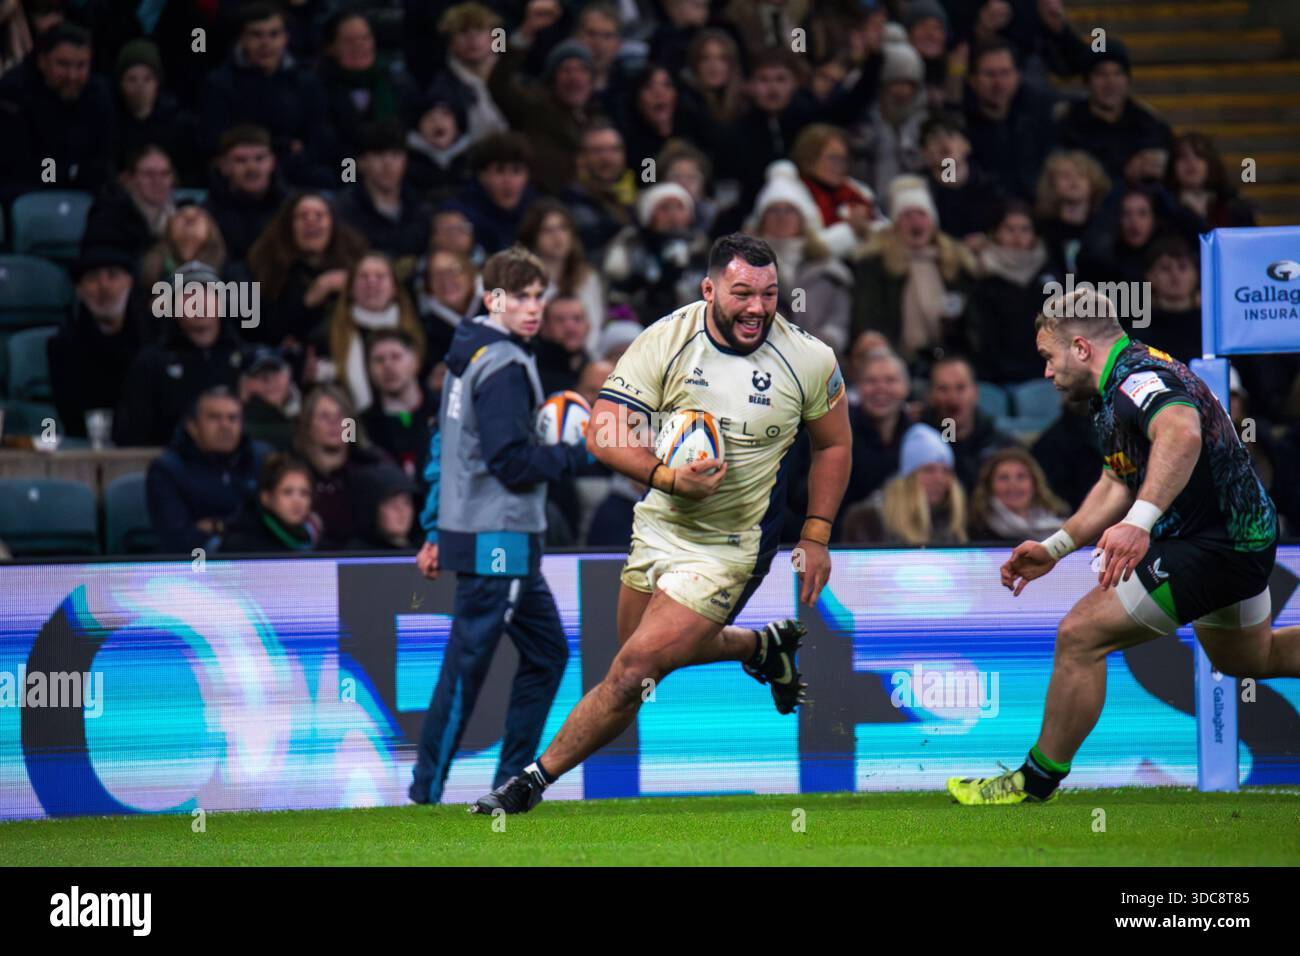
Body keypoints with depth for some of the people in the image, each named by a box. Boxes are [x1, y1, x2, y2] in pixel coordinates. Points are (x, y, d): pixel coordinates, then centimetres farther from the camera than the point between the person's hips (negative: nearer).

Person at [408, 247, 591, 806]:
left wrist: (434, 532, 22)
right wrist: (577, 454, -7)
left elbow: (443, 448, 20)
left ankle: (513, 781, 16)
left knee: (546, 652, 15)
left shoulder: (467, 356, 16)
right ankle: (427, 789, -1)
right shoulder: (503, 366, -15)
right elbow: (513, 463, -20)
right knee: (467, 664, -5)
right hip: (496, 542, -10)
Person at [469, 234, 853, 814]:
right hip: (658, 522, 4)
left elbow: (833, 444, 6)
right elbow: (602, 433, -16)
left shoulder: (810, 362, -12)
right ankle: (763, 646, 46)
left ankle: (535, 780, 2)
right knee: (647, 650, 22)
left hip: (727, 544, -4)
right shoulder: (665, 341, -13)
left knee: (634, 673, -11)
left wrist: (815, 537, 1)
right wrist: (669, 478, -32)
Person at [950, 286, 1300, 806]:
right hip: (1244, 537, 11)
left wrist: (1139, 521, -57)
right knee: (1248, 658, 33)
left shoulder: (1138, 377, -22)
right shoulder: (1124, 383, 12)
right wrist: (1055, 548, 20)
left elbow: (1181, 434, -45)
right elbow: (1119, 482, 24)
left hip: (1211, 547, -11)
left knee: (1081, 636, -12)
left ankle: (1036, 784, -2)